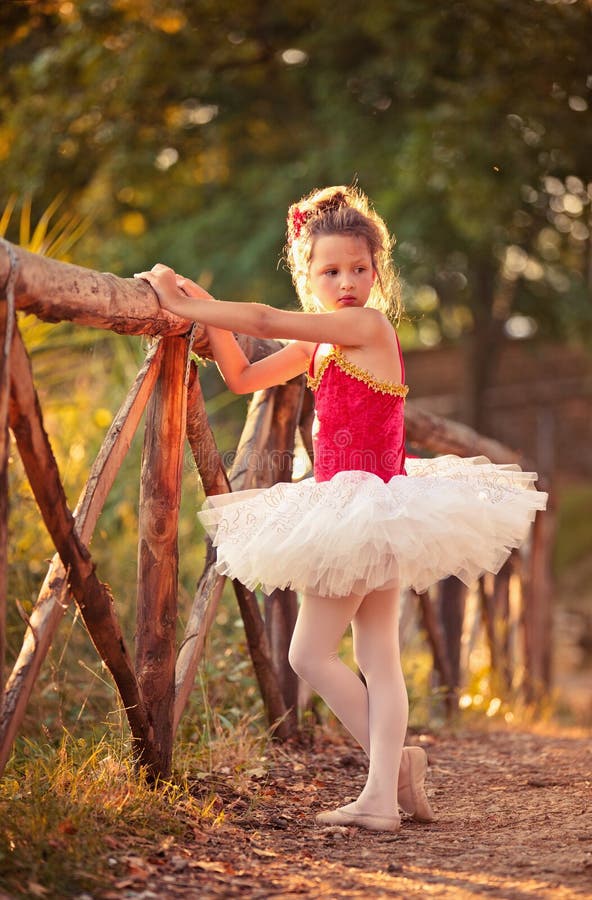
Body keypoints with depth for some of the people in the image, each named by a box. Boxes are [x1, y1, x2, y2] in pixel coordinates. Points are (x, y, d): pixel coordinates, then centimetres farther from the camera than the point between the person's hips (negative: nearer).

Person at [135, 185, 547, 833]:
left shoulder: (367, 325, -13)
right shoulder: (319, 346, 13)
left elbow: (266, 321, -17)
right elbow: (242, 377, 18)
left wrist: (187, 306, -9)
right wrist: (204, 313, 7)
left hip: (363, 509, -10)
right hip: (369, 513, 10)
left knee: (310, 652, -3)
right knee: (377, 656, 6)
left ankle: (393, 766, 4)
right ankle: (383, 794, 8)